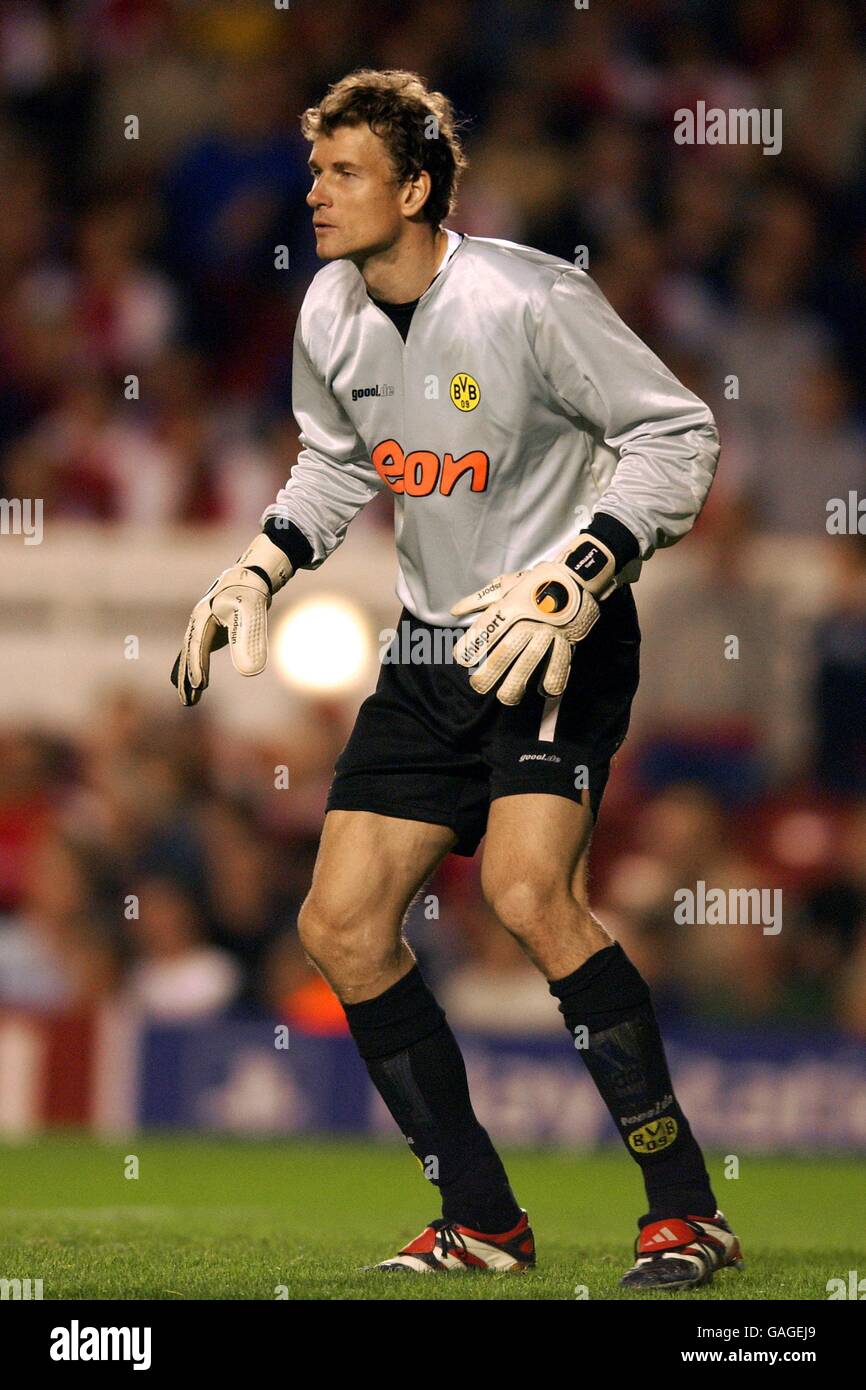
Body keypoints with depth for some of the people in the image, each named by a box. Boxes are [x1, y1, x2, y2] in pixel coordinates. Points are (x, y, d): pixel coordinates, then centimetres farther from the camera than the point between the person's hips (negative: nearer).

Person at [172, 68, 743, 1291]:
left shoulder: (530, 301, -18)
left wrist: (575, 573, -23)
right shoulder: (330, 317, 3)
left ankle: (687, 1212, -18)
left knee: (528, 891, -27)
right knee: (341, 928, 0)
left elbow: (677, 435, -13)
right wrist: (259, 570, 8)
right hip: (432, 653, 8)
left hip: (563, 640, -7)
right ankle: (482, 1225, 12)